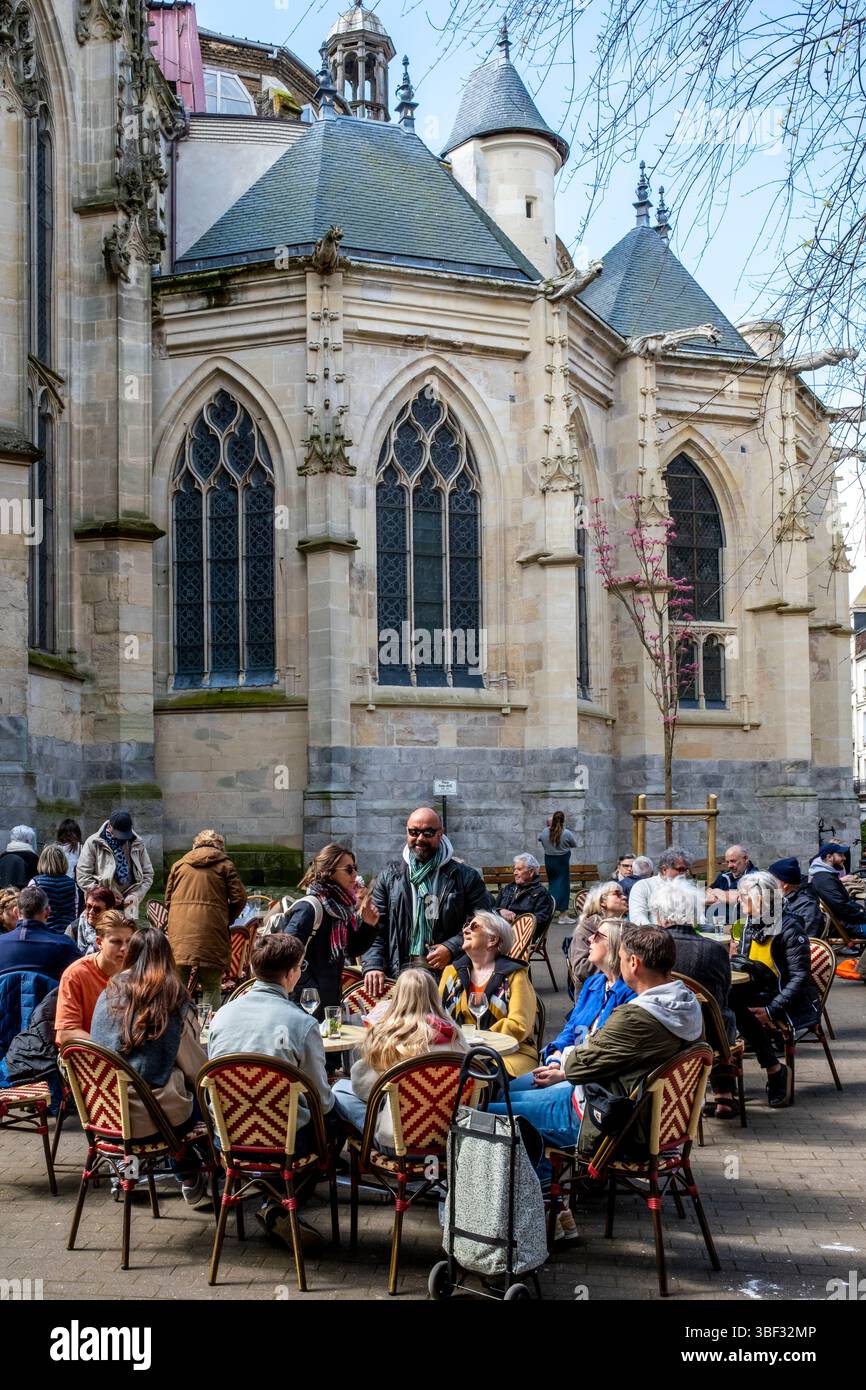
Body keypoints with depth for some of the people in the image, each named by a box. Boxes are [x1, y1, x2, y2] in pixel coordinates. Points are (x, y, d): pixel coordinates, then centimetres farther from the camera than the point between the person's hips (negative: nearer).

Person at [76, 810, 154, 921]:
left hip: (128, 908, 3)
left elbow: (148, 875, 11)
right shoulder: (93, 843, -2)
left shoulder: (137, 844, 7)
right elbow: (82, 876, -6)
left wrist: (135, 895, -6)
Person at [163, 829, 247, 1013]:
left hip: (179, 935, 3)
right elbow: (239, 898, -1)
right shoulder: (224, 865, 6)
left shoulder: (179, 865, 16)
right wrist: (226, 920, 14)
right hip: (210, 934, -3)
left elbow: (168, 900, 18)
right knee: (211, 988, 4)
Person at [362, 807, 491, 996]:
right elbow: (375, 928, 9)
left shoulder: (466, 877, 7)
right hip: (399, 974, 1)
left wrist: (452, 948, -10)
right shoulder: (390, 876, 13)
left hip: (448, 974, -1)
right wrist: (373, 966, -5)